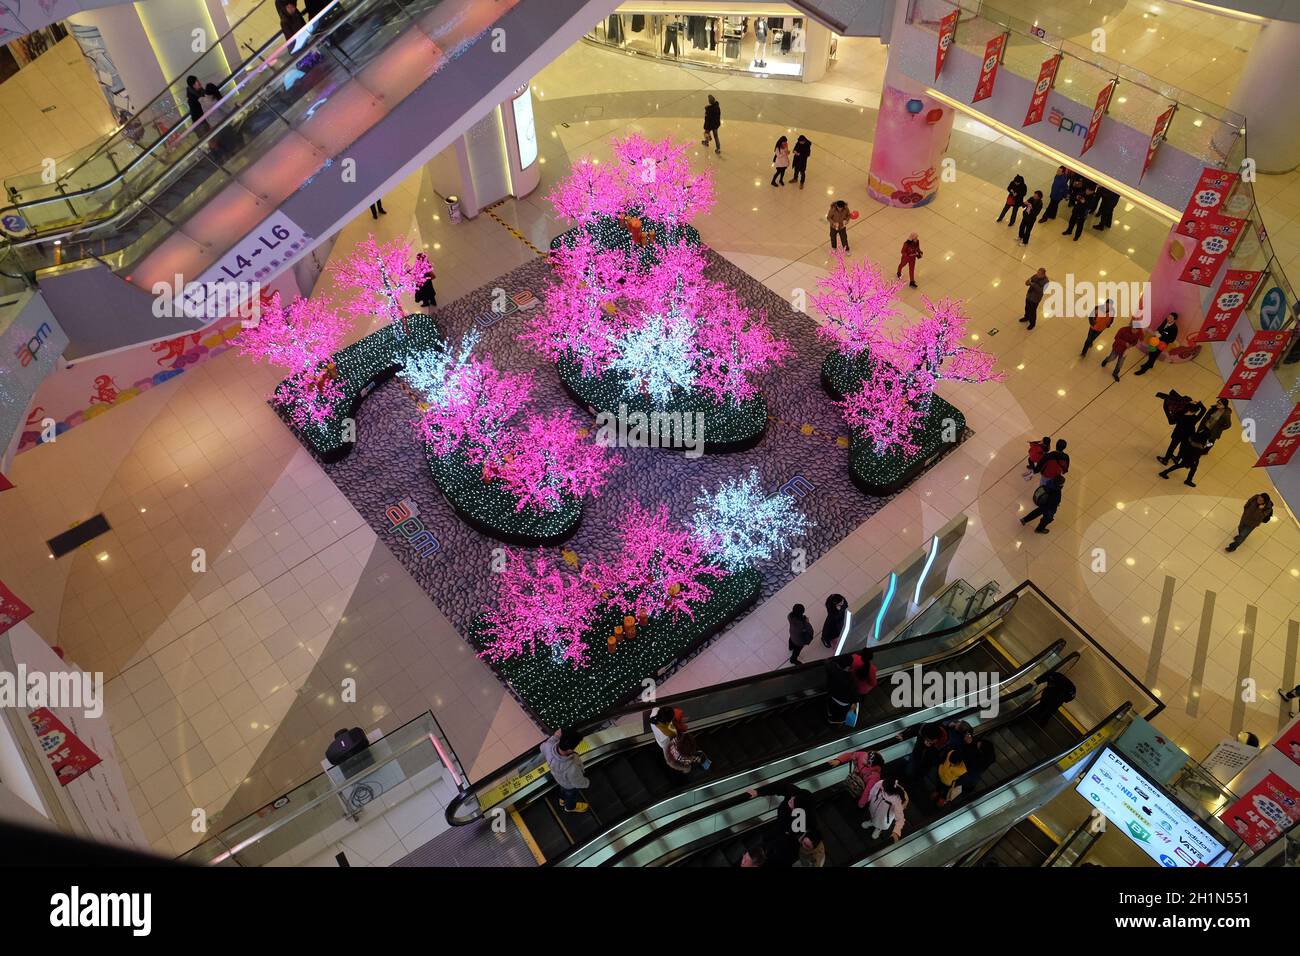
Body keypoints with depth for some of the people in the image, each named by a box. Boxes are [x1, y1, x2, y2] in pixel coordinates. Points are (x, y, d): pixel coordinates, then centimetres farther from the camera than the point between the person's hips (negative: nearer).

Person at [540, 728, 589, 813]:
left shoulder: (549, 746, -39)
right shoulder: (572, 768, -49)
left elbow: (543, 748, -11)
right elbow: (578, 783, -26)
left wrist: (554, 737, -10)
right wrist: (587, 783, -6)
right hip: (570, 785, -4)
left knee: (563, 788, 37)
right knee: (571, 794, 31)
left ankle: (563, 800, 68)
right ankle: (570, 807, 63)